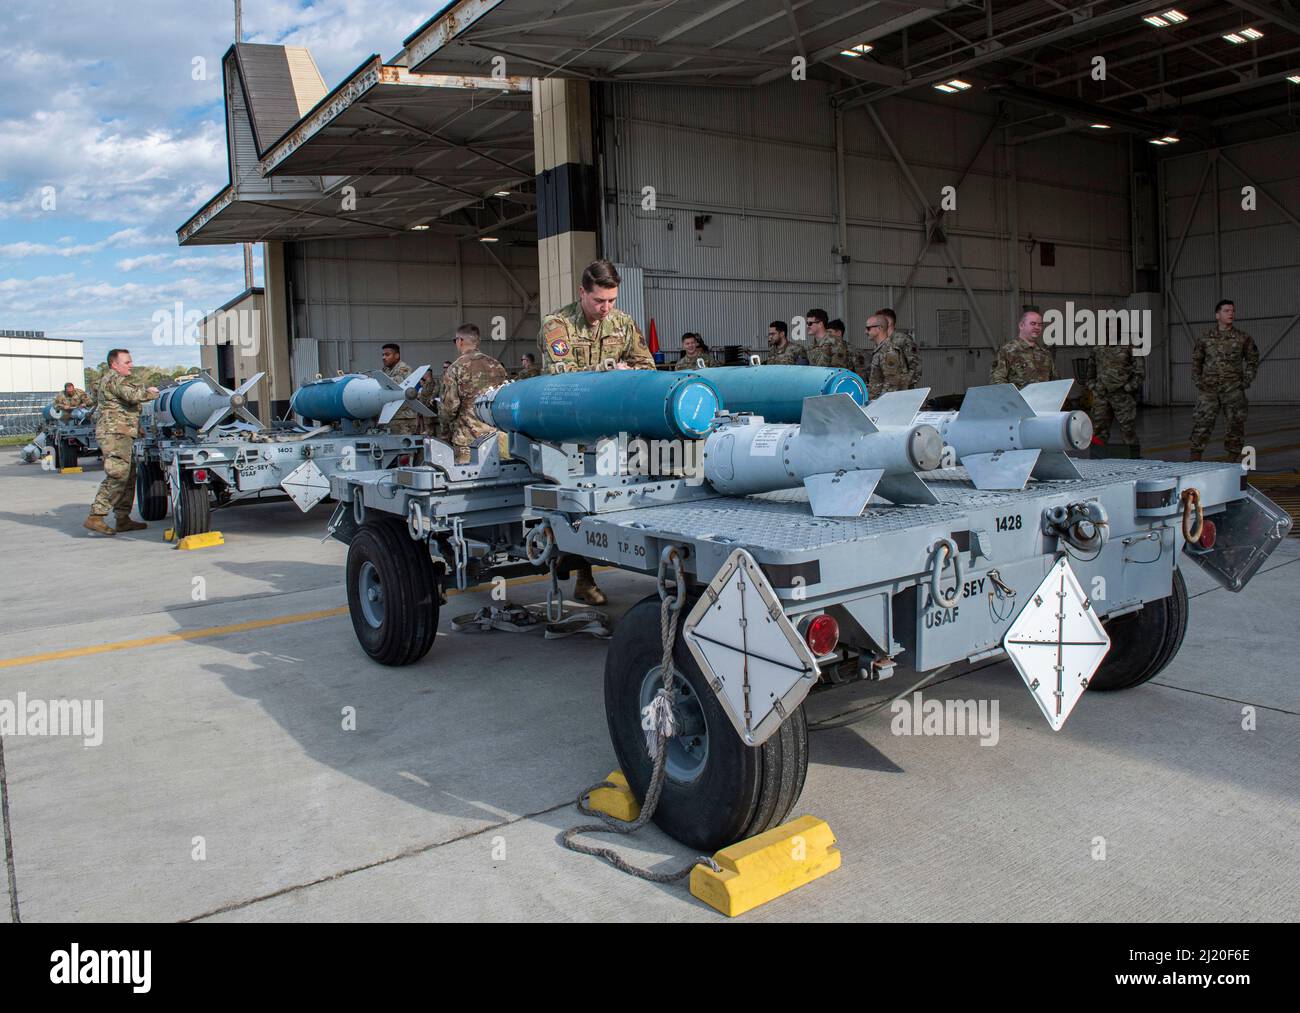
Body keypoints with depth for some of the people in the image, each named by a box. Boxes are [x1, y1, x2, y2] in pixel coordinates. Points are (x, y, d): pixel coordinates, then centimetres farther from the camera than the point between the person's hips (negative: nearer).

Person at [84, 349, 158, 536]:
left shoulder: (107, 379, 25)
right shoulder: (115, 379, -9)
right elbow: (132, 395, -23)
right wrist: (149, 392, -6)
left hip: (121, 435, 11)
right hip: (115, 433, -11)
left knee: (128, 477, 12)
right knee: (117, 476, -16)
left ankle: (123, 519, 15)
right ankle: (95, 517, -18)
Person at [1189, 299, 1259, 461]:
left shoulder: (1243, 338, 4)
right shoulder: (1205, 338, 4)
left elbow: (1253, 359, 13)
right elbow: (1196, 360, 15)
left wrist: (1247, 380, 3)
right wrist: (1197, 380, 6)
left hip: (1233, 390, 0)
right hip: (1208, 389, 0)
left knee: (1234, 424, 3)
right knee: (1201, 423, -6)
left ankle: (1233, 458, 13)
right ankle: (1195, 459, -2)